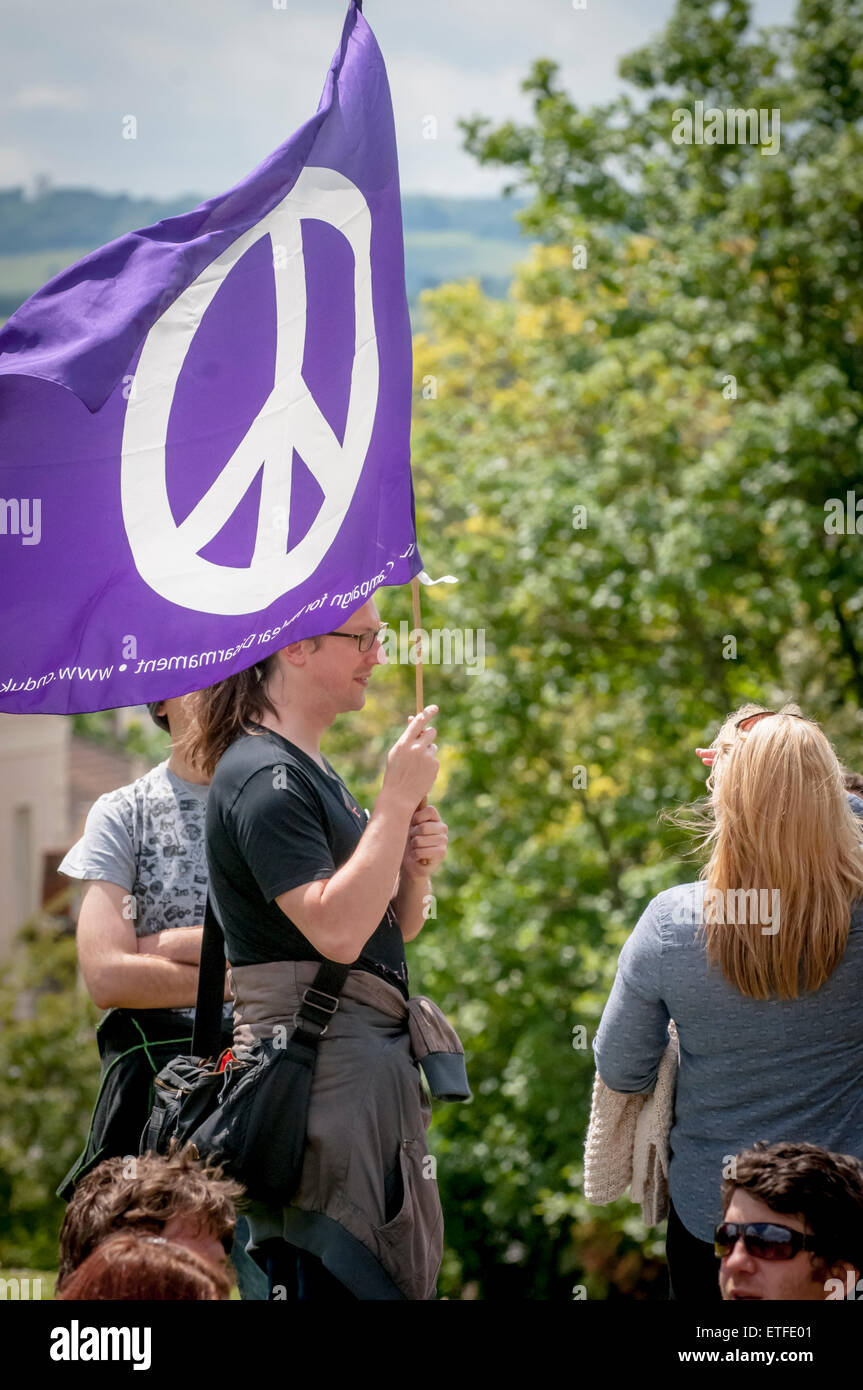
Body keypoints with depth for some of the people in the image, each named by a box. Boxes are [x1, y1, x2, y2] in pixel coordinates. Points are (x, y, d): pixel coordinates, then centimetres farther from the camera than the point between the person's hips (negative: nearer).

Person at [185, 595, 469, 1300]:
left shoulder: (316, 773, 18)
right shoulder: (264, 776, -12)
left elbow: (397, 929, 24)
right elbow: (335, 929, -23)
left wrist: (416, 868, 2)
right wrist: (398, 799, -18)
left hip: (373, 1059, 10)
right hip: (317, 1063, -10)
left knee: (393, 1280, 10)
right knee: (327, 1277, -12)